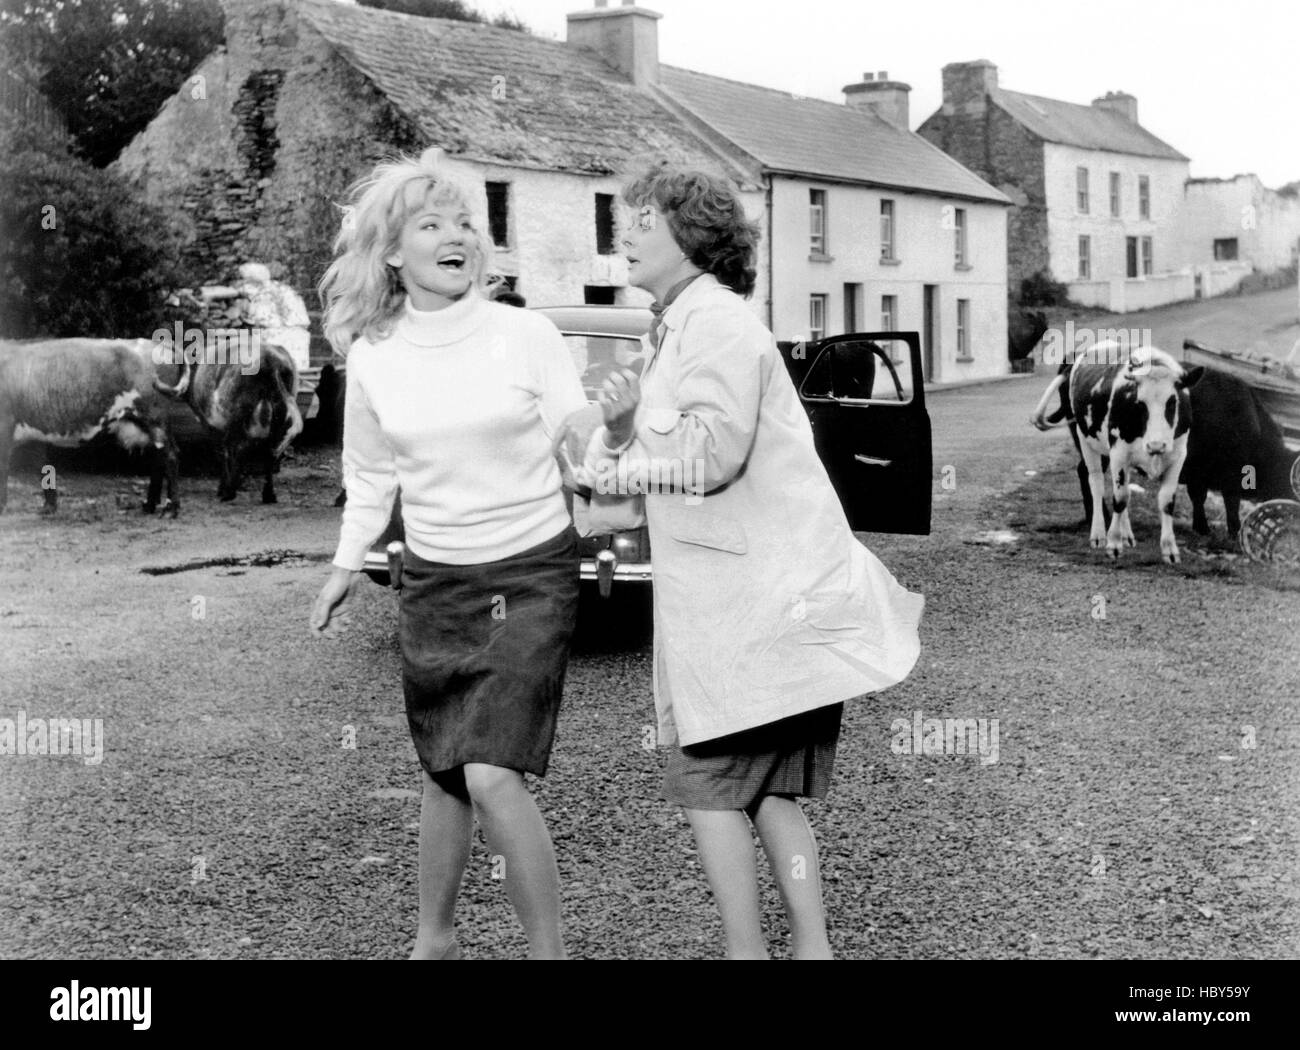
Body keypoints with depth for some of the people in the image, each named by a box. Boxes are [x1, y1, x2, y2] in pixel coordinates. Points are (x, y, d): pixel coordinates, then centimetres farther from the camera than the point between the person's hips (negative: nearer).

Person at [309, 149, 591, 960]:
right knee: (444, 772, 13)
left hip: (532, 573, -3)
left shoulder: (527, 335, -9)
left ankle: (550, 948, 1)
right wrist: (348, 566, 10)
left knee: (493, 775, -15)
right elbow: (370, 477, 13)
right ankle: (435, 938, 34)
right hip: (433, 582, 4)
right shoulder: (372, 358, 0)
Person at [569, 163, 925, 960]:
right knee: (771, 791, 11)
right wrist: (619, 430, -6)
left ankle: (748, 948, 3)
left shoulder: (715, 318, -11)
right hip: (765, 598, 10)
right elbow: (658, 460, 16)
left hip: (753, 605, -10)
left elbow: (712, 453, -22)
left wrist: (609, 453, -8)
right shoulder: (677, 328, 20)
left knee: (711, 783, -2)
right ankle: (812, 945, 14)